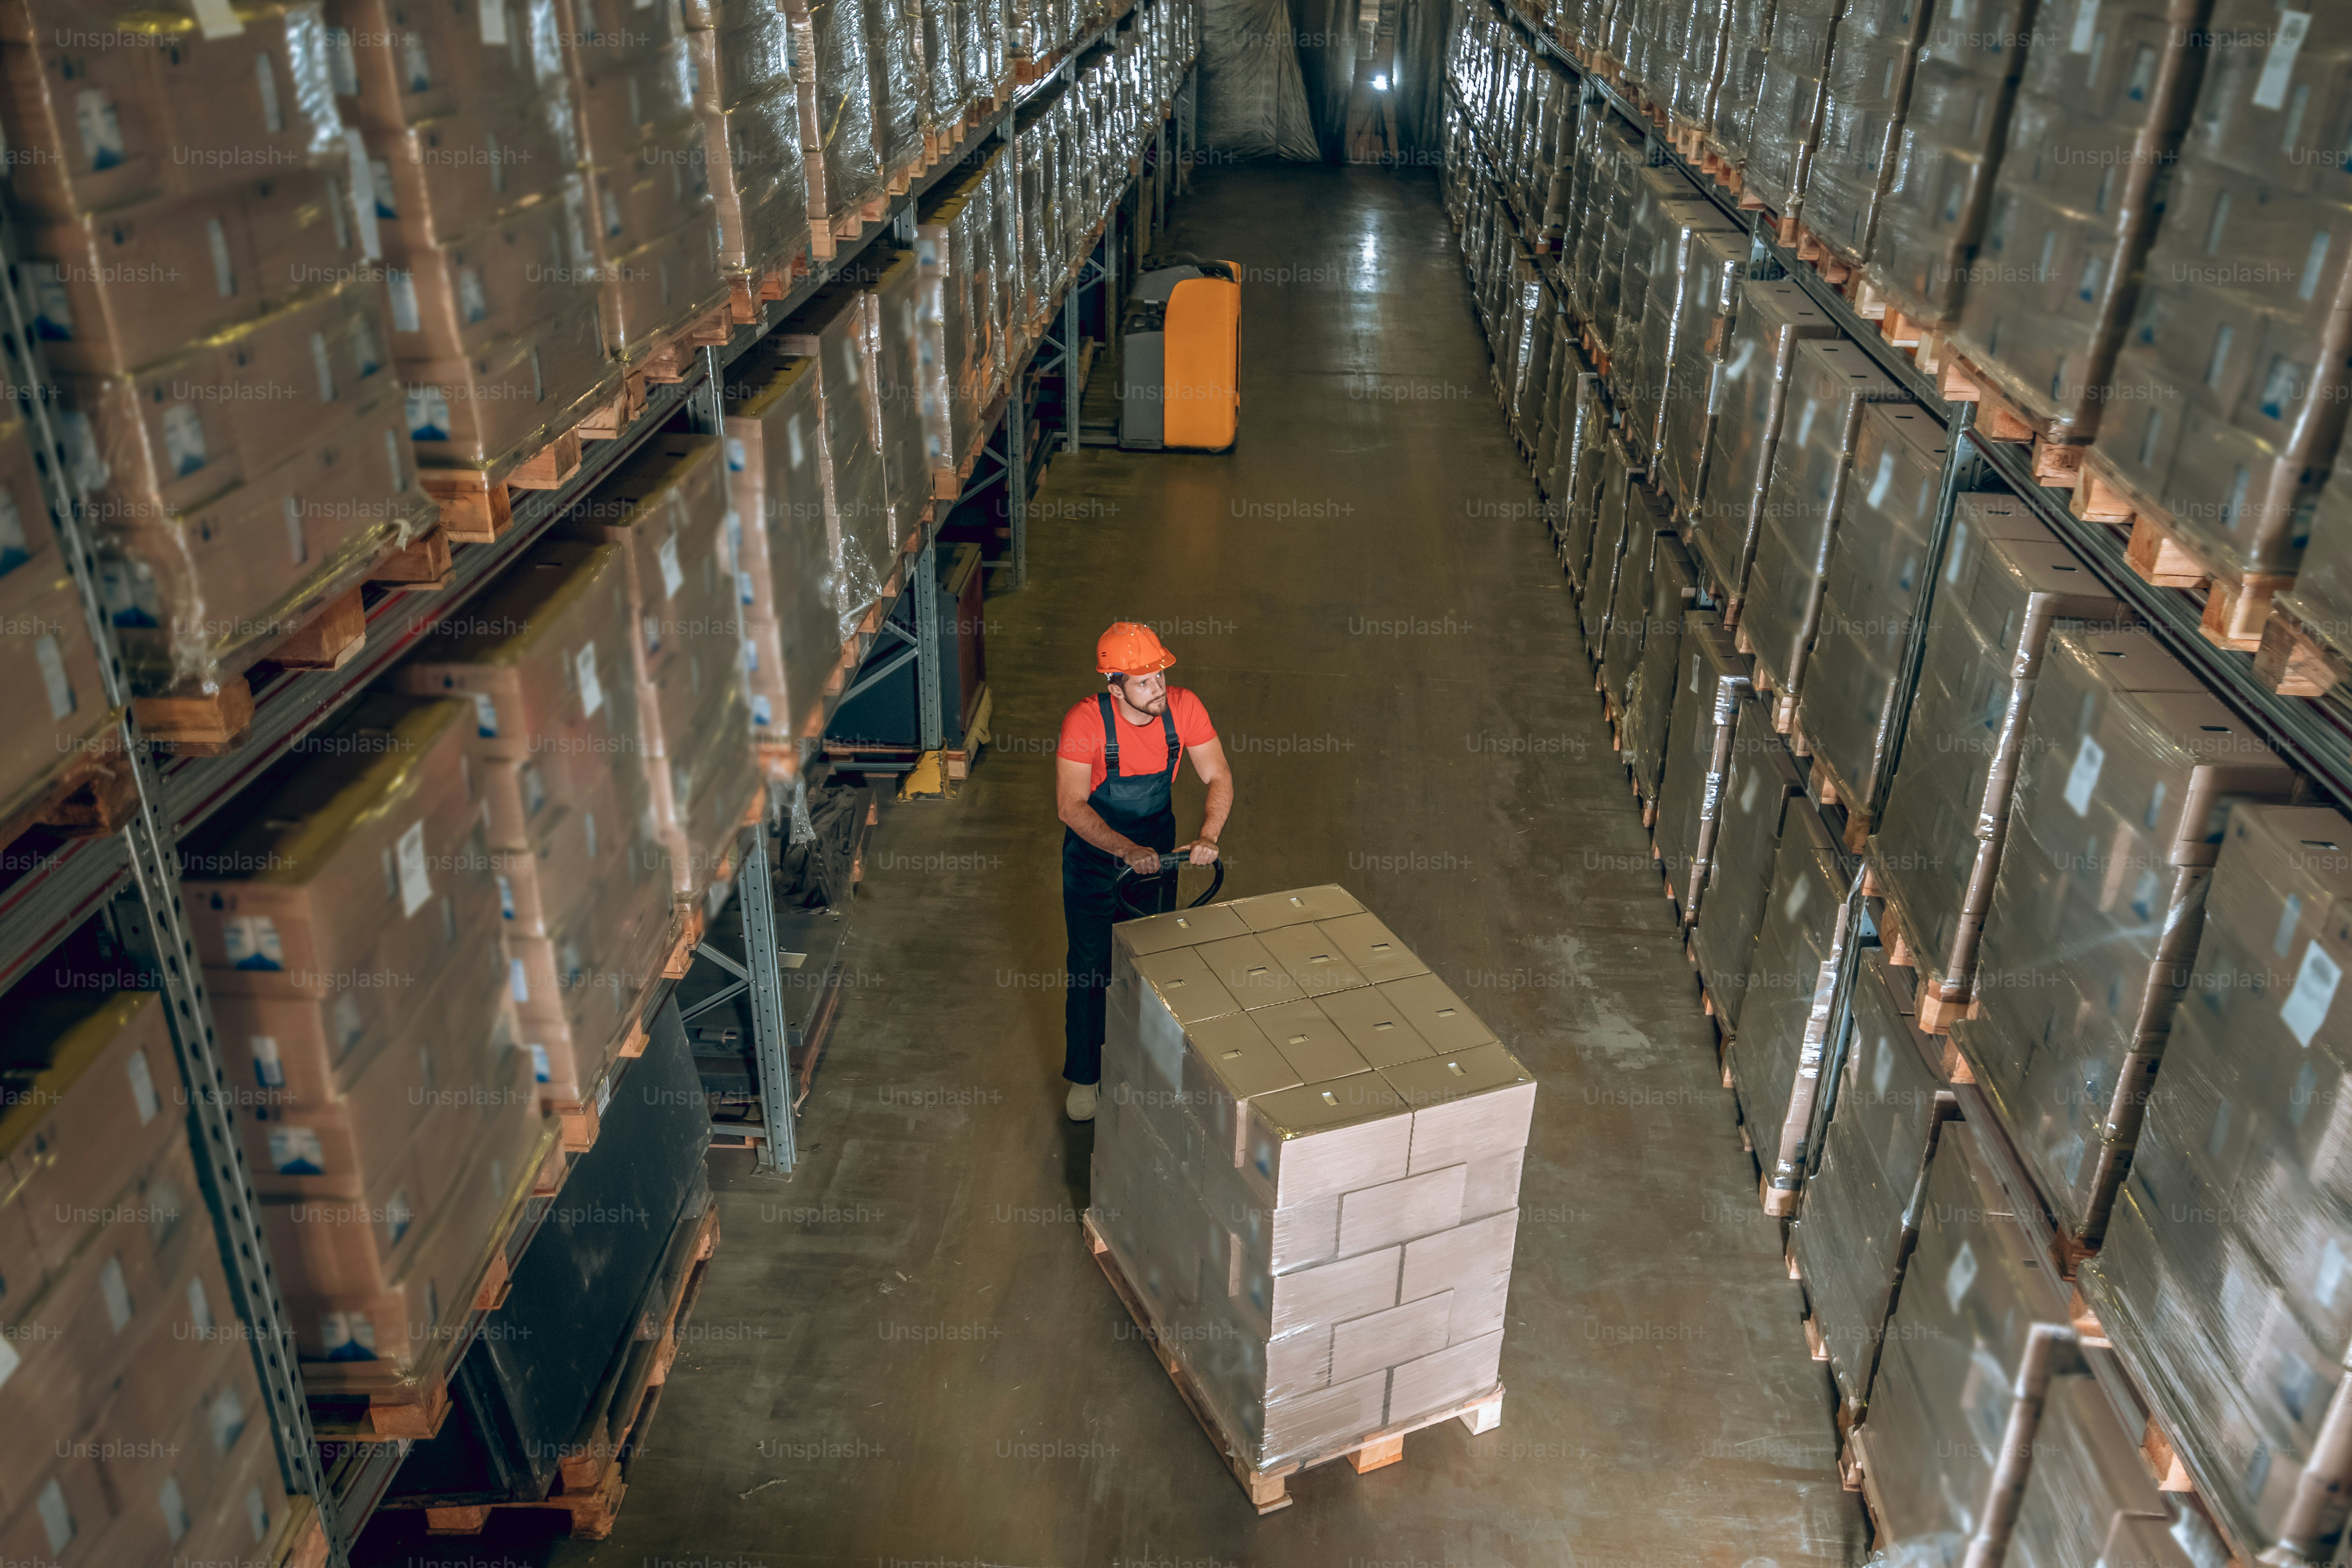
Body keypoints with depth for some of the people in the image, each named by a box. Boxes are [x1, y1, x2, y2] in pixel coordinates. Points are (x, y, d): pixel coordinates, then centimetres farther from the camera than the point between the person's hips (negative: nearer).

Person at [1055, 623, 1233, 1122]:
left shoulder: (1184, 708, -19)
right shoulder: (1085, 721, -29)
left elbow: (1218, 777, -13)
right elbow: (1071, 806, -32)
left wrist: (1207, 835, -31)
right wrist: (1125, 850, -44)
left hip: (1155, 850, 3)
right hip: (1094, 852, -3)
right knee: (1091, 967, 7)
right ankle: (1084, 1076, 27)